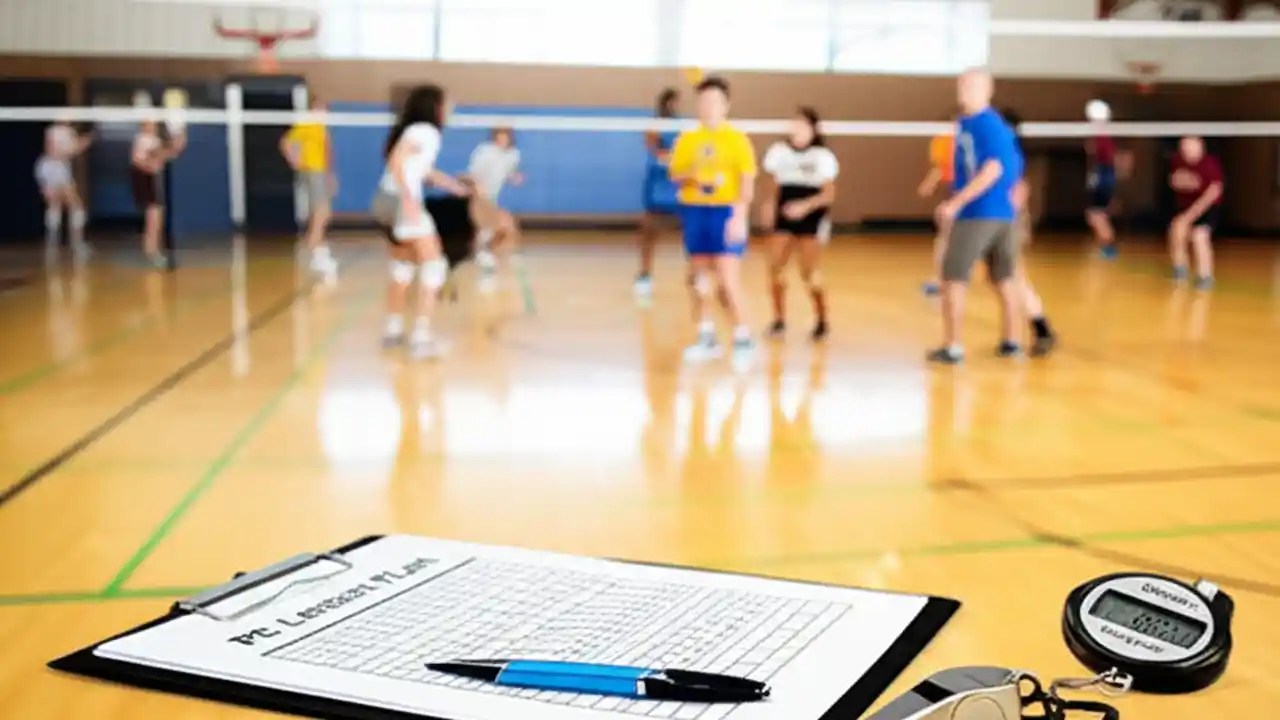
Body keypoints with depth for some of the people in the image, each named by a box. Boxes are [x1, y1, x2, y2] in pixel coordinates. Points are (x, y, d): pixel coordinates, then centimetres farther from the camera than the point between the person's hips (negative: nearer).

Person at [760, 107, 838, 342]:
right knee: (775, 267, -6)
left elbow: (829, 194, -9)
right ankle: (779, 320, 8)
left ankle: (822, 321, 11)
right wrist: (770, 205, -5)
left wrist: (806, 205, -24)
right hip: (784, 218, 4)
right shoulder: (779, 151, 5)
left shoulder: (822, 156, -6)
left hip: (811, 219, -4)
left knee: (810, 274, -7)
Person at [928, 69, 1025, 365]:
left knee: (953, 277, -3)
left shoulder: (985, 124, -14)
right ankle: (1011, 341, 23)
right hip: (1002, 213, 9)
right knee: (1003, 278, 15)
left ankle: (952, 346, -2)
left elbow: (993, 169, -23)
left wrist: (954, 203, -24)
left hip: (977, 214, -9)